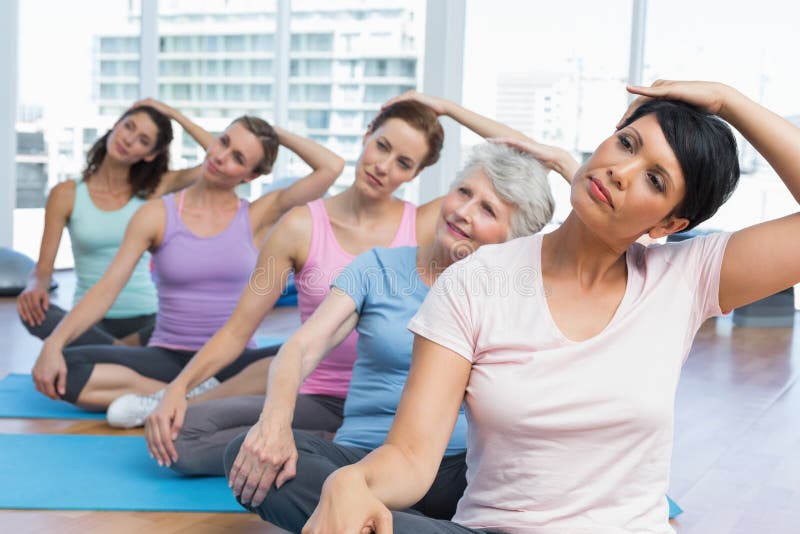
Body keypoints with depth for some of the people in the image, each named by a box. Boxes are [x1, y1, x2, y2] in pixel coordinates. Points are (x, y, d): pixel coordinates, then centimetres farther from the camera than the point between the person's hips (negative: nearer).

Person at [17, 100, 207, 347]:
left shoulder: (151, 190, 5)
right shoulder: (67, 194, 2)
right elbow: (43, 267, -1)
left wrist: (175, 114, -1)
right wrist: (34, 289, -24)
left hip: (144, 320, 0)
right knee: (33, 311, -34)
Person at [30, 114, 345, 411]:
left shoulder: (256, 217, 5)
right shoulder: (158, 214, 4)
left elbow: (331, 167, -4)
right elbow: (106, 288, -3)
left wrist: (277, 133, 6)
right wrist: (54, 343, -15)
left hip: (234, 361, -1)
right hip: (167, 357, 1)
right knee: (63, 371, -24)